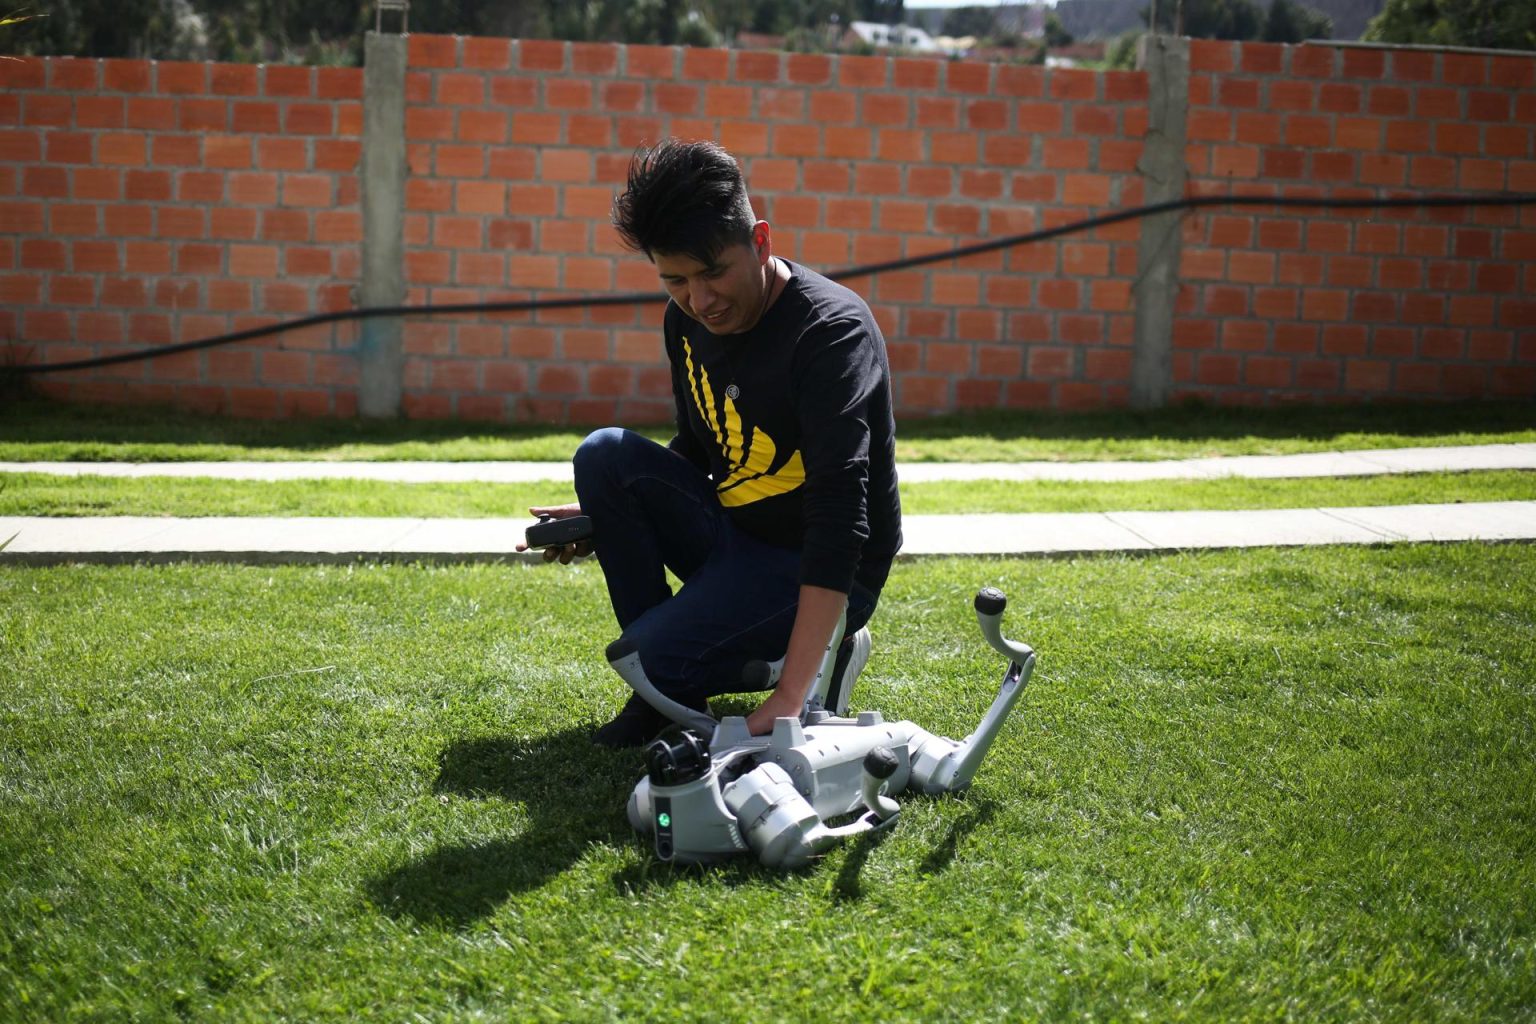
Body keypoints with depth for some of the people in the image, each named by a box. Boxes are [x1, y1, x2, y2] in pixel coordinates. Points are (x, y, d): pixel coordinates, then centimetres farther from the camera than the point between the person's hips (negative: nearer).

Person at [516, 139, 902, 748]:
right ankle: (664, 673, -2)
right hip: (730, 534, 7)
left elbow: (840, 518, -34)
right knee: (605, 455, -12)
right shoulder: (688, 320, -1)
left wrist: (791, 696, -40)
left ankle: (828, 649, 1)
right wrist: (605, 515, 1)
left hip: (821, 572, -7)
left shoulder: (832, 330, -25)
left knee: (650, 662, -25)